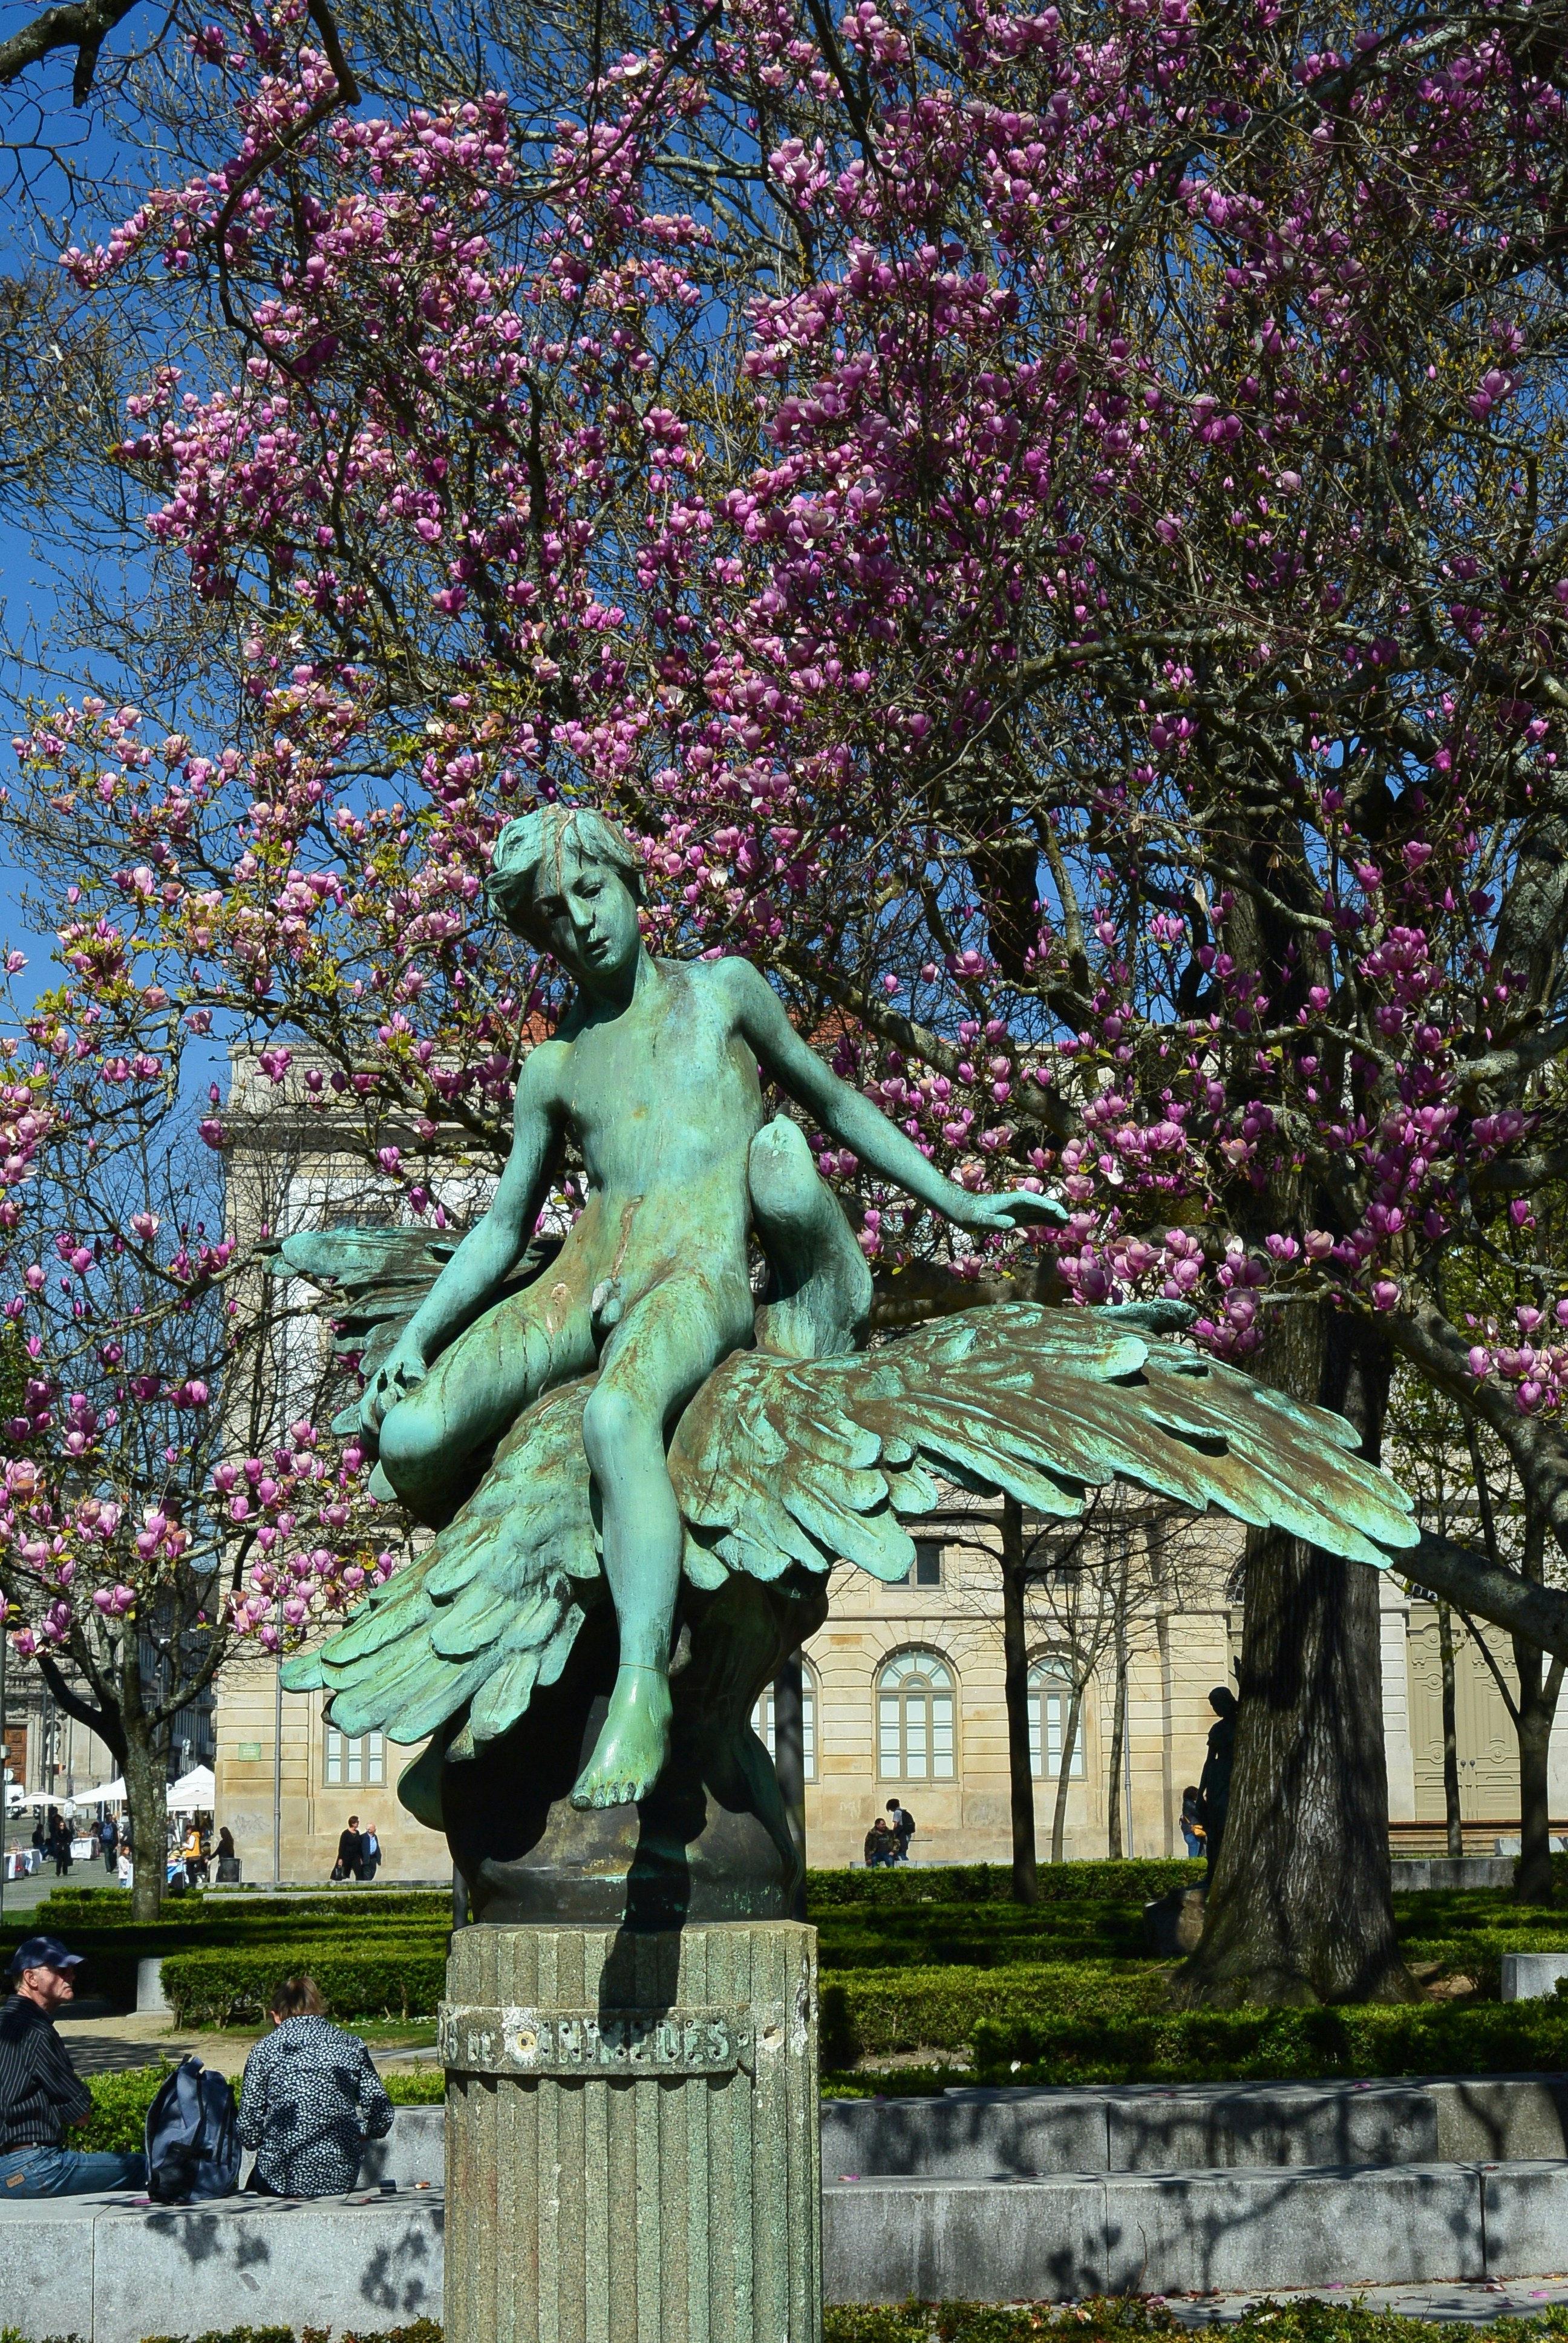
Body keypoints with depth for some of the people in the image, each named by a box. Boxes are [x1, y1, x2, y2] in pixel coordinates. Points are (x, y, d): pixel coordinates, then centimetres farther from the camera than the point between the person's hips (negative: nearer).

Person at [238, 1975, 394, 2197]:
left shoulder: (265, 2049, 0)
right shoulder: (352, 2045, 5)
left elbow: (249, 2128, -4)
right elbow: (381, 2118, 1)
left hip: (281, 2179, -2)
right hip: (340, 2179, 2)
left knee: (258, 2177, 32)